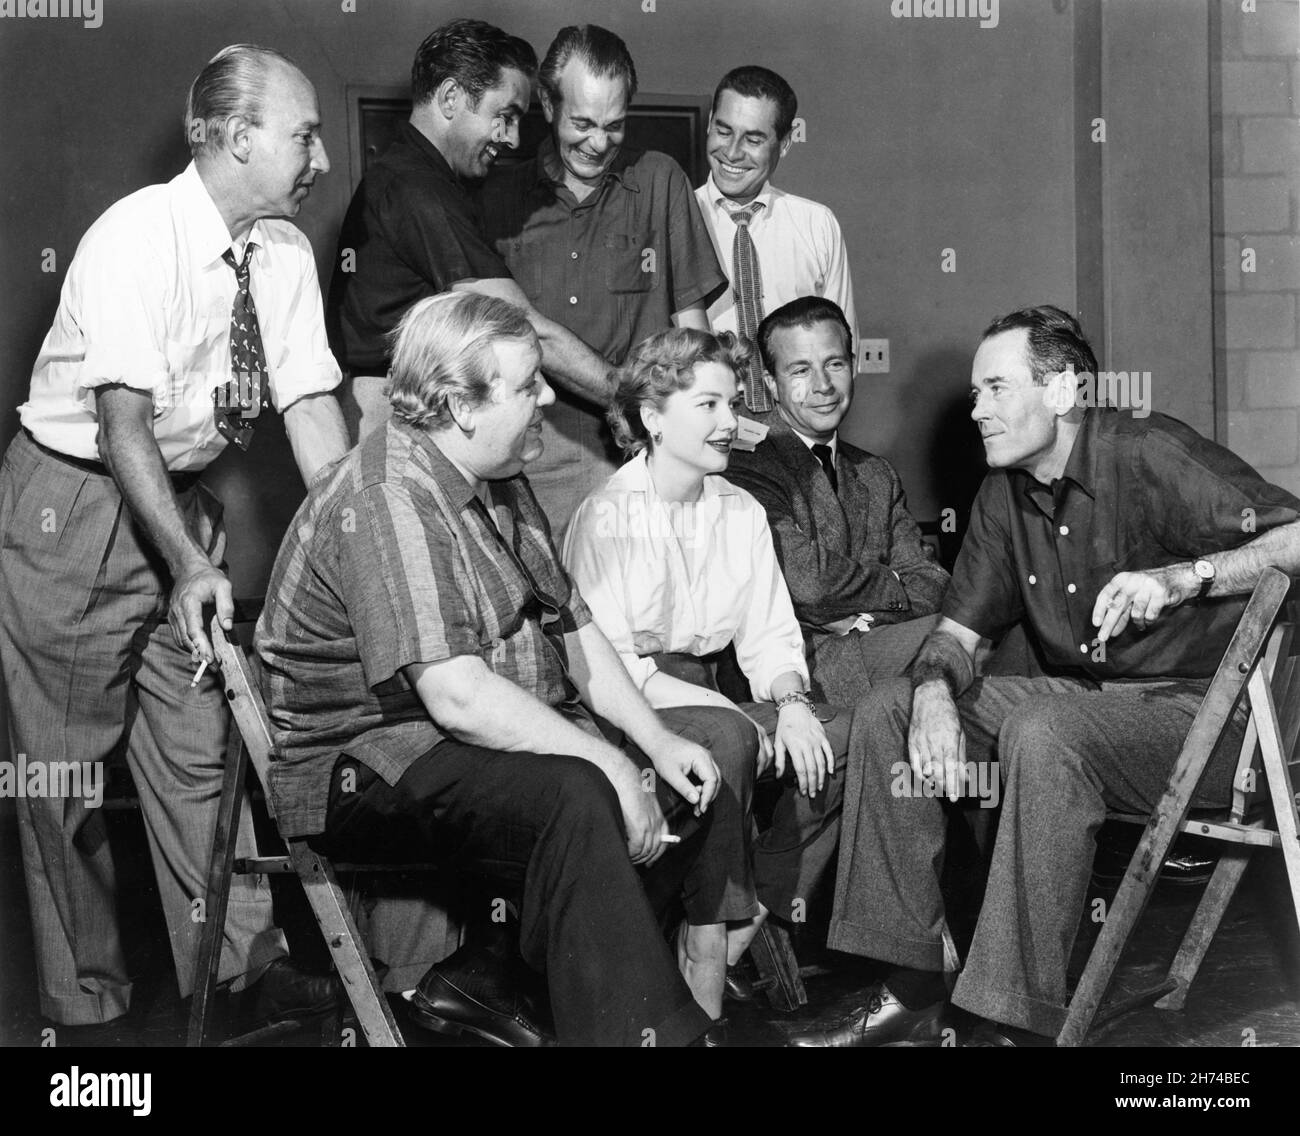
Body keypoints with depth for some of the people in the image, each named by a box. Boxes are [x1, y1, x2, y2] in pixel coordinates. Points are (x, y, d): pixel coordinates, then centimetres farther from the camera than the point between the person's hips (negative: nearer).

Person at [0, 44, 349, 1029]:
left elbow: (312, 405, -4)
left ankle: (239, 963, 17)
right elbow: (123, 422, -26)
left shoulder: (284, 254, -2)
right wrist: (188, 564, -35)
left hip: (184, 499, 6)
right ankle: (86, 995, 18)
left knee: (198, 743, 9)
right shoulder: (136, 238, -22)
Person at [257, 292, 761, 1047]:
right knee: (573, 795, -37)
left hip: (515, 737, 10)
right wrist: (610, 765, -24)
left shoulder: (499, 482, 12)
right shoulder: (386, 501, -20)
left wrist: (656, 740, -2)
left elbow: (572, 626, 12)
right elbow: (457, 697, -29)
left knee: (723, 740, 4)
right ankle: (634, 1027, -21)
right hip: (367, 767, -10)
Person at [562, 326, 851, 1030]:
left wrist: (788, 700, -14)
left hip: (709, 688, 7)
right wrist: (730, 714, -23)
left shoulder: (742, 513, 12)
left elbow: (770, 634, 9)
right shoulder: (606, 517, -8)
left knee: (839, 735, -15)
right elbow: (607, 661, -16)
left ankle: (751, 920, -9)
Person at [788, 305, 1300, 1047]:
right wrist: (934, 690, -13)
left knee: (1042, 731, -36)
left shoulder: (1149, 456, -13)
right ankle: (913, 989, -4)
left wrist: (1181, 577, -35)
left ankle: (1017, 1021, -31)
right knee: (887, 712, -5)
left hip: (1201, 713, -7)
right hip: (1082, 702, 8)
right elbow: (960, 630, 9)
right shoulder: (1006, 493, 9)